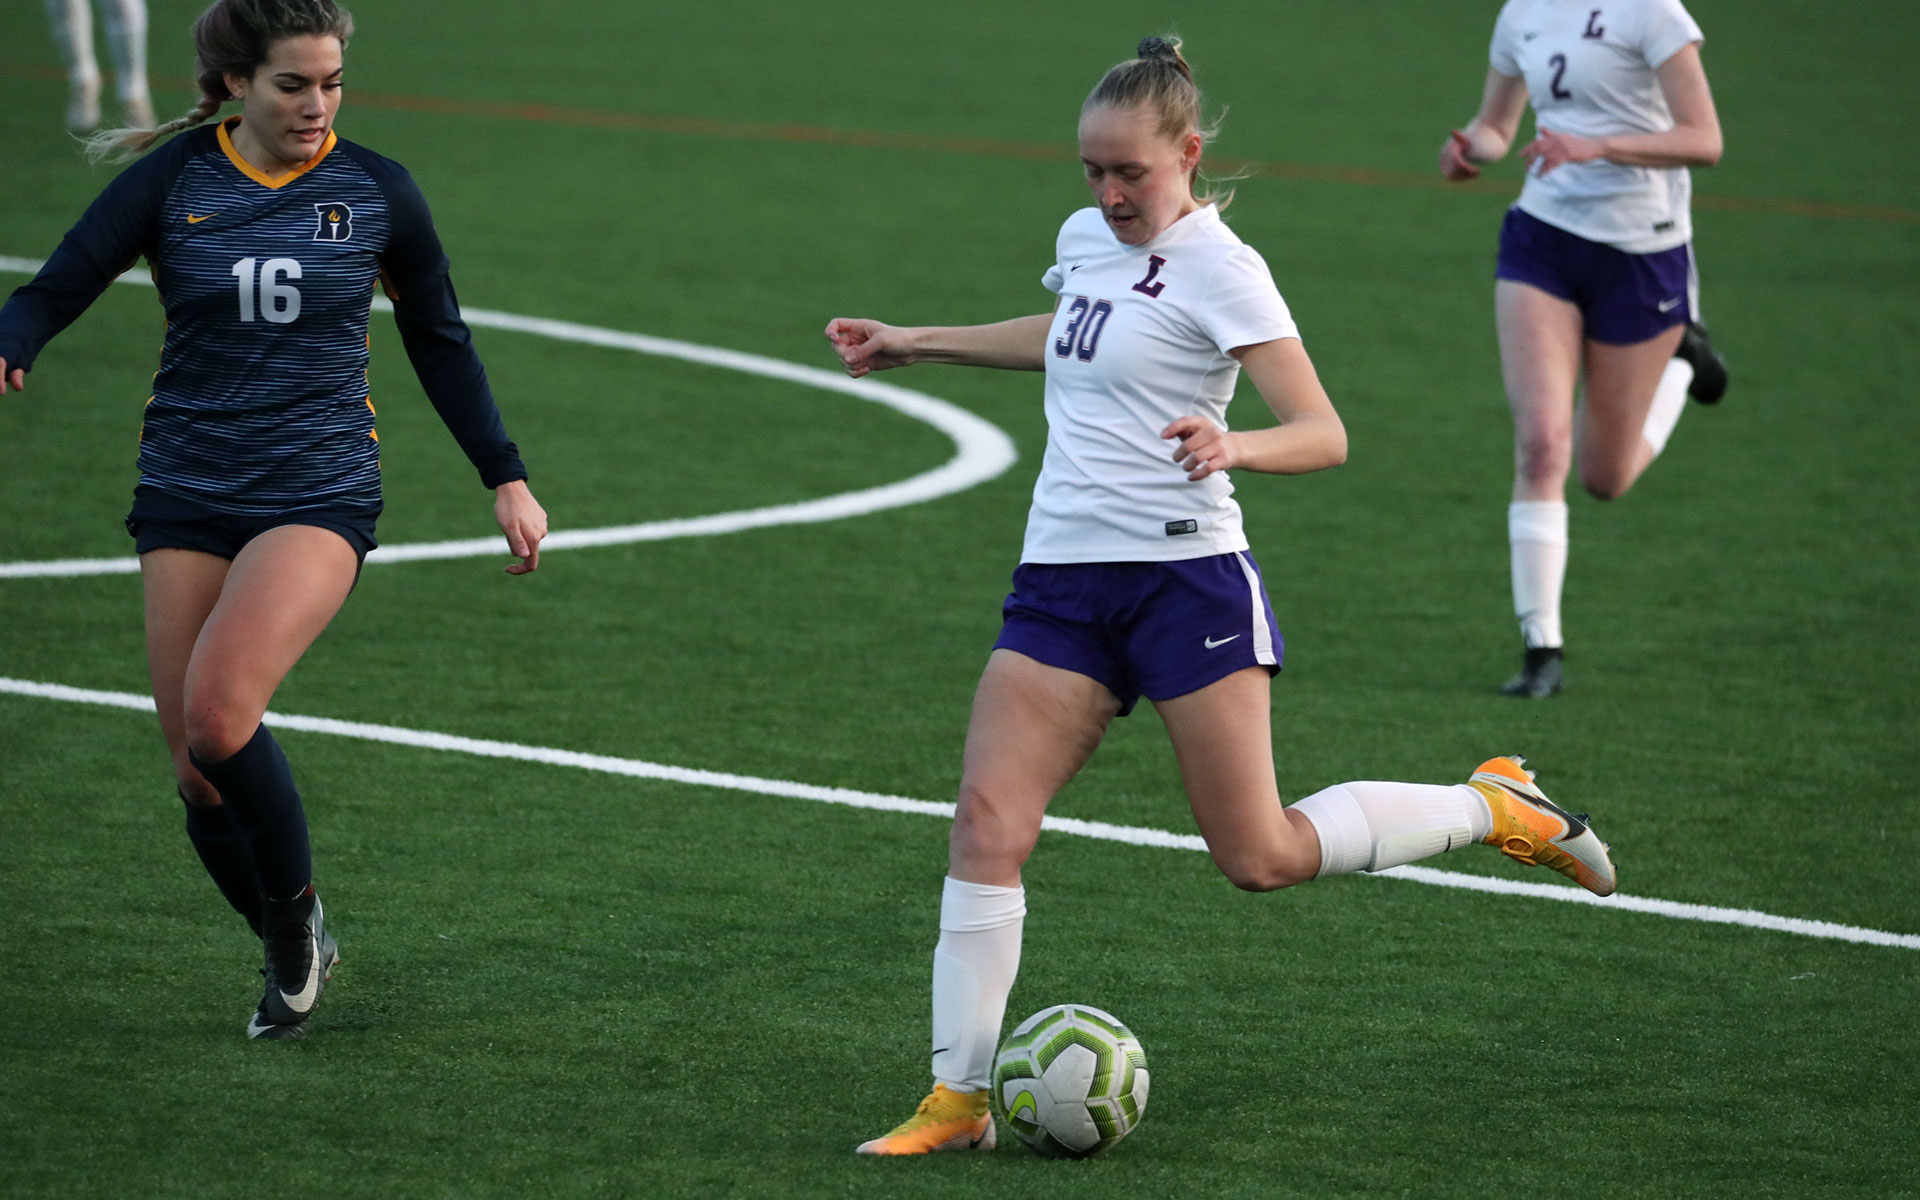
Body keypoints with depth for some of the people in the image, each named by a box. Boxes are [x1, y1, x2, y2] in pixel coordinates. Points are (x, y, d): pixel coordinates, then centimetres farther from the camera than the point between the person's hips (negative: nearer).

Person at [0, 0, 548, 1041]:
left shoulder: (376, 190, 2)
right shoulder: (172, 179, 0)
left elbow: (439, 342, 13)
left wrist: (506, 478, 12)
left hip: (319, 495, -2)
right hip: (187, 497, 2)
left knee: (217, 711, -25)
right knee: (197, 771, -2)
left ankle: (297, 907, -2)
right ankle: (289, 956, 20)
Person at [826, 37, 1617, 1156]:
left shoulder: (1216, 268, -11)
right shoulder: (1087, 239, 12)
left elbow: (1324, 434, -16)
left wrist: (1233, 443, -37)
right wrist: (916, 343, 38)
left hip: (1183, 572, -6)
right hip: (1062, 577, 6)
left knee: (1263, 859, -3)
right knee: (988, 820, -10)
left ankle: (1495, 807, 18)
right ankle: (960, 1097, -6)